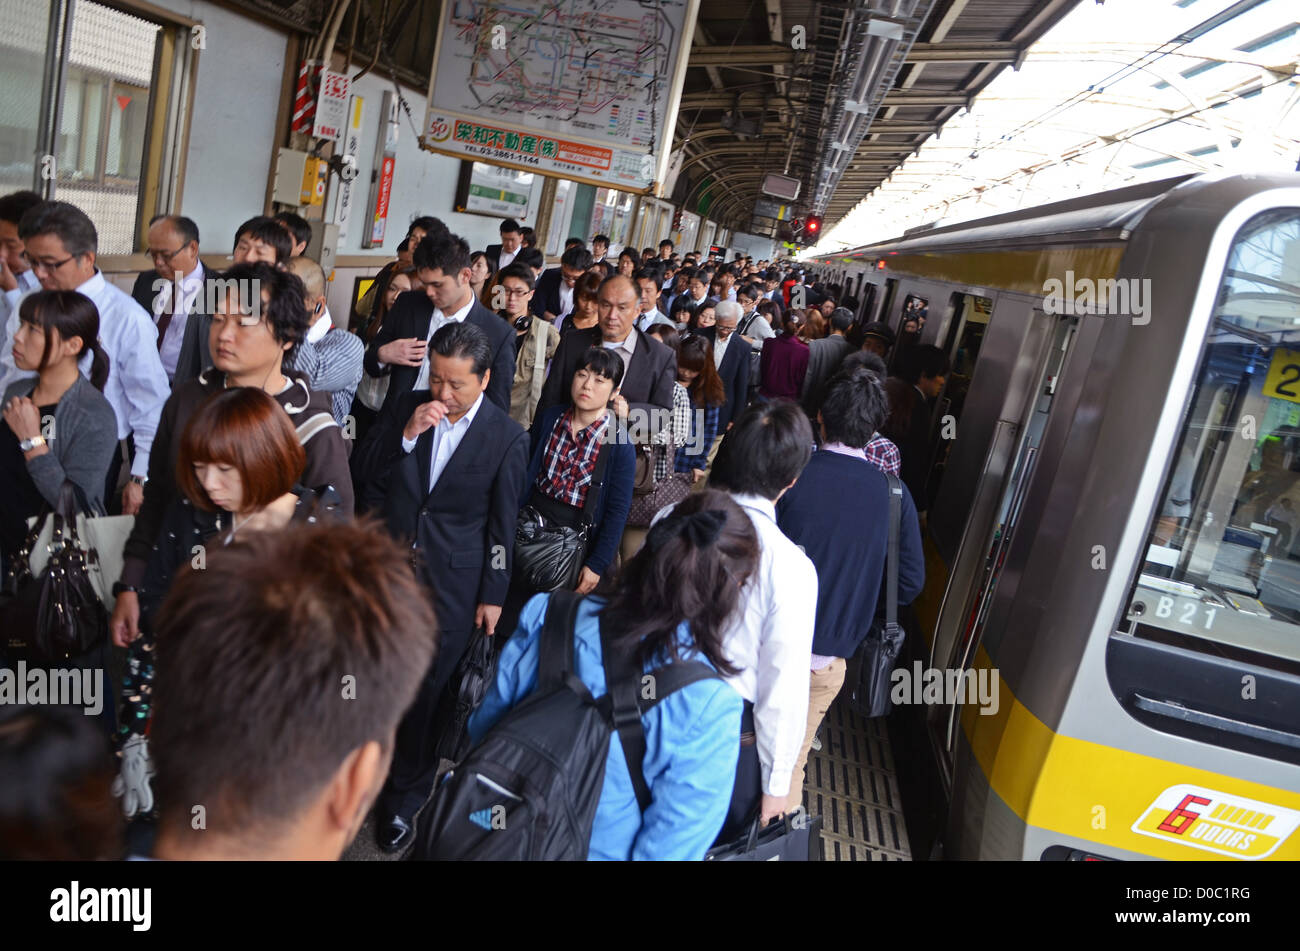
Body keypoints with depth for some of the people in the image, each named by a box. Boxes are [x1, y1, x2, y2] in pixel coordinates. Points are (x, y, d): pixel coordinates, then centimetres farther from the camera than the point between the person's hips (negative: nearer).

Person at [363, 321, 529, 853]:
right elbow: (368, 475, 1)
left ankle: (404, 798, 28)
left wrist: (493, 595, -1)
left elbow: (502, 525, -4)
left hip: (451, 583, -3)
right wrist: (405, 435, -15)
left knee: (426, 689, 7)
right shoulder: (409, 406, 0)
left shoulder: (508, 439, -9)